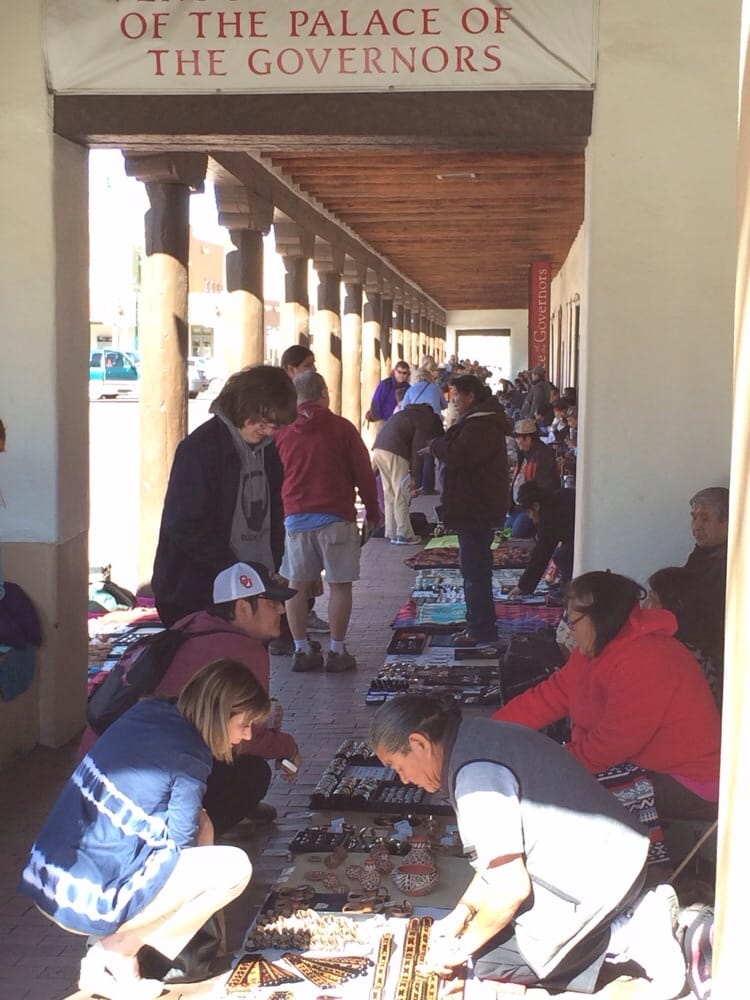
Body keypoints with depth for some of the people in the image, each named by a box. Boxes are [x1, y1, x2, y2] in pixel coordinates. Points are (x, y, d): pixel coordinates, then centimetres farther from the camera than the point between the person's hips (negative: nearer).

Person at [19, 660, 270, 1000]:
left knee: (200, 825, 19)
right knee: (235, 867, -9)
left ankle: (107, 949, 12)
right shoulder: (189, 758, -14)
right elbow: (180, 844, -4)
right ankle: (118, 950, 0)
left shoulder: (149, 714, 7)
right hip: (88, 898, -9)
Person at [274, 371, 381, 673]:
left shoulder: (282, 432, 5)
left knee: (297, 584, 9)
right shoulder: (341, 427, -3)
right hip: (335, 516, -3)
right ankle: (337, 652, 3)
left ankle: (301, 650, 10)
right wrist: (373, 511, 11)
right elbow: (363, 472, -1)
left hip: (295, 517, 3)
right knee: (339, 584, 3)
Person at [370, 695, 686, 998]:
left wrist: (462, 947, -6)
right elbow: (506, 851, 17)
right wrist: (462, 911, 11)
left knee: (491, 958, 0)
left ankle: (631, 939, -4)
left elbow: (511, 889, -20)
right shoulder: (476, 735, 8)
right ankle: (634, 919, 11)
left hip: (595, 879, -10)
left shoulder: (475, 774, -23)